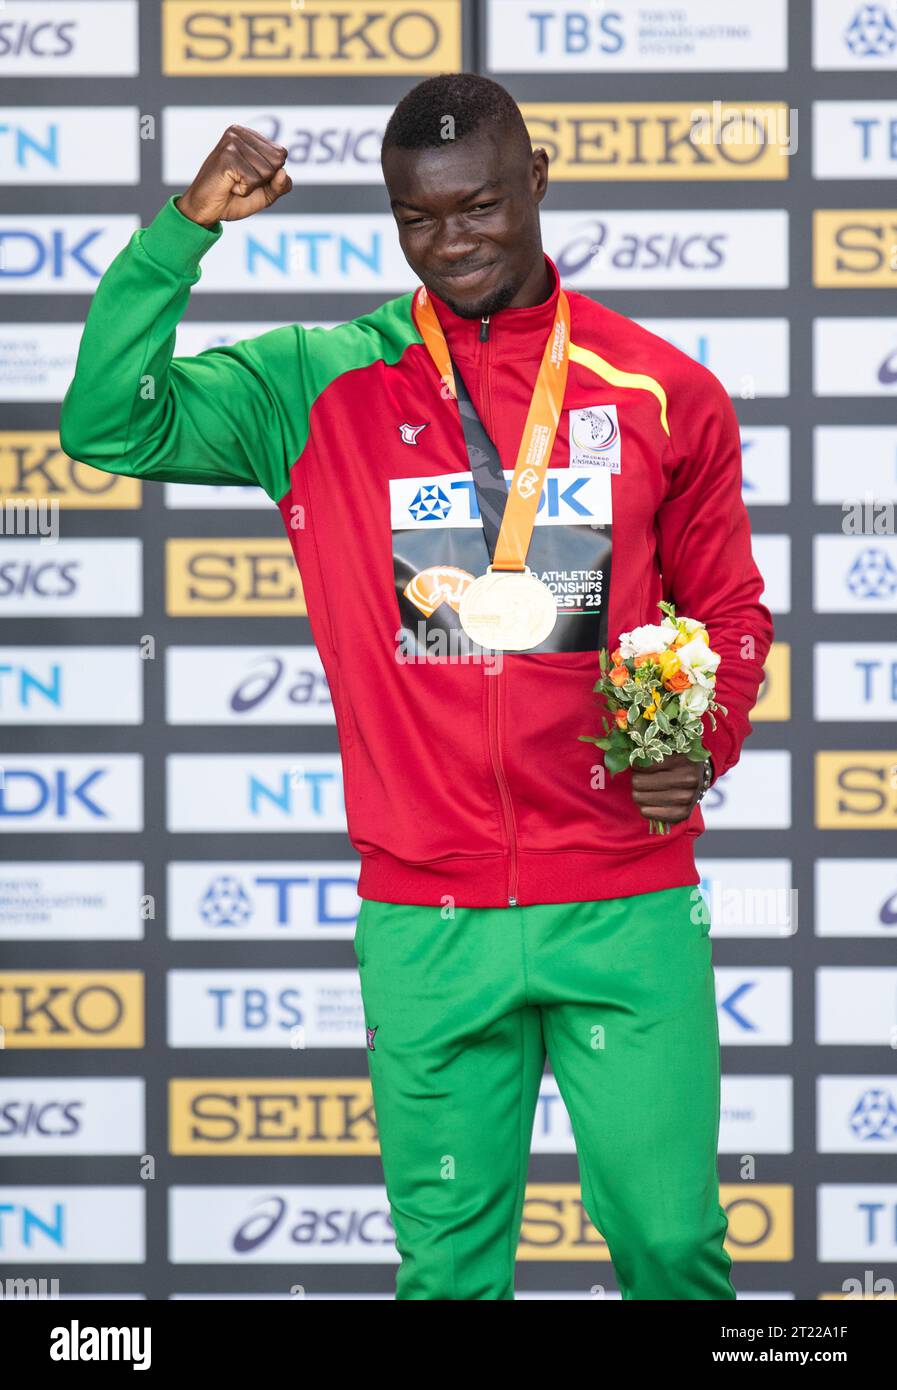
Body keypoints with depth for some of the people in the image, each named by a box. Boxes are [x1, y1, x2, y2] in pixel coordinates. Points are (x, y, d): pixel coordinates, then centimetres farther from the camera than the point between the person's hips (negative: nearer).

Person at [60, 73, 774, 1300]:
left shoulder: (660, 392, 3)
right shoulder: (320, 388, 4)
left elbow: (730, 610, 12)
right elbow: (110, 424, -5)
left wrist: (702, 745, -7)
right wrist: (186, 228, -13)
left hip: (627, 910, 0)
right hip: (425, 922, 1)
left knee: (673, 1242, 2)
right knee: (448, 1262, 8)